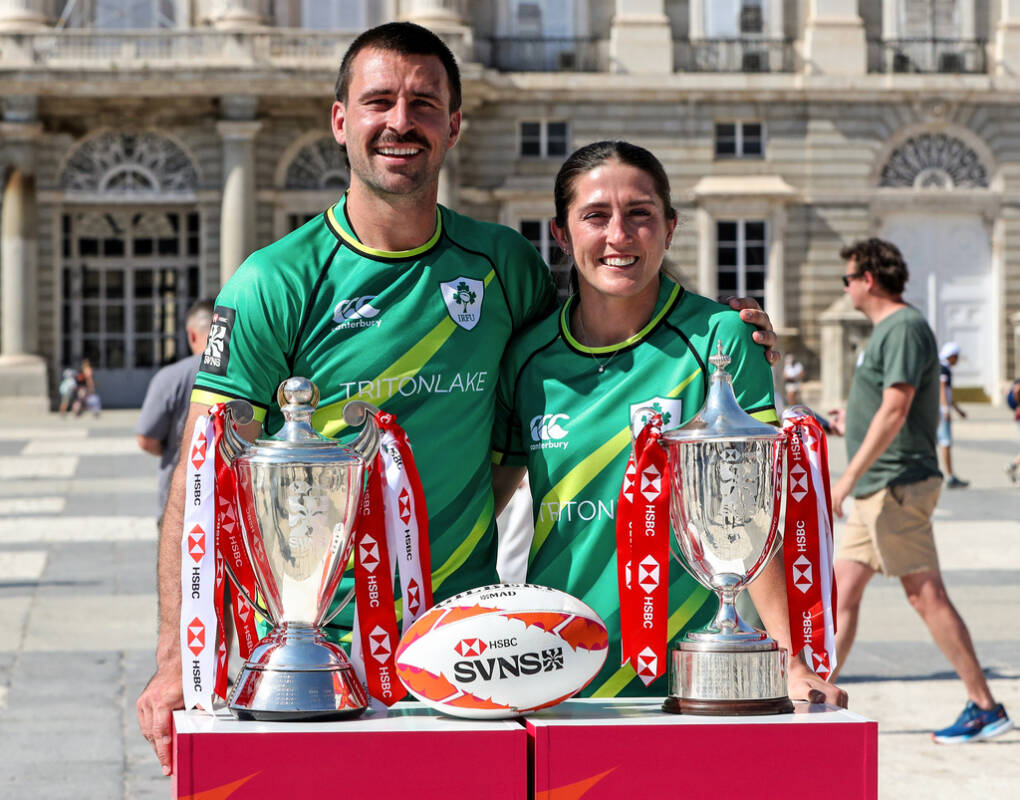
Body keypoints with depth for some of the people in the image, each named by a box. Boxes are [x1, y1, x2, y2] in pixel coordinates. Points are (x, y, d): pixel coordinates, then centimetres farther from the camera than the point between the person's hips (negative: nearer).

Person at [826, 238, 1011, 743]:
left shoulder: (904, 328, -13)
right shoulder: (887, 330, 18)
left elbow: (895, 411, -22)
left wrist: (848, 478, -24)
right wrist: (852, 425, 30)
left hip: (898, 486, -10)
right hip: (878, 490, 10)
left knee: (926, 595, -8)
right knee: (841, 590, 9)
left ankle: (986, 707, -5)